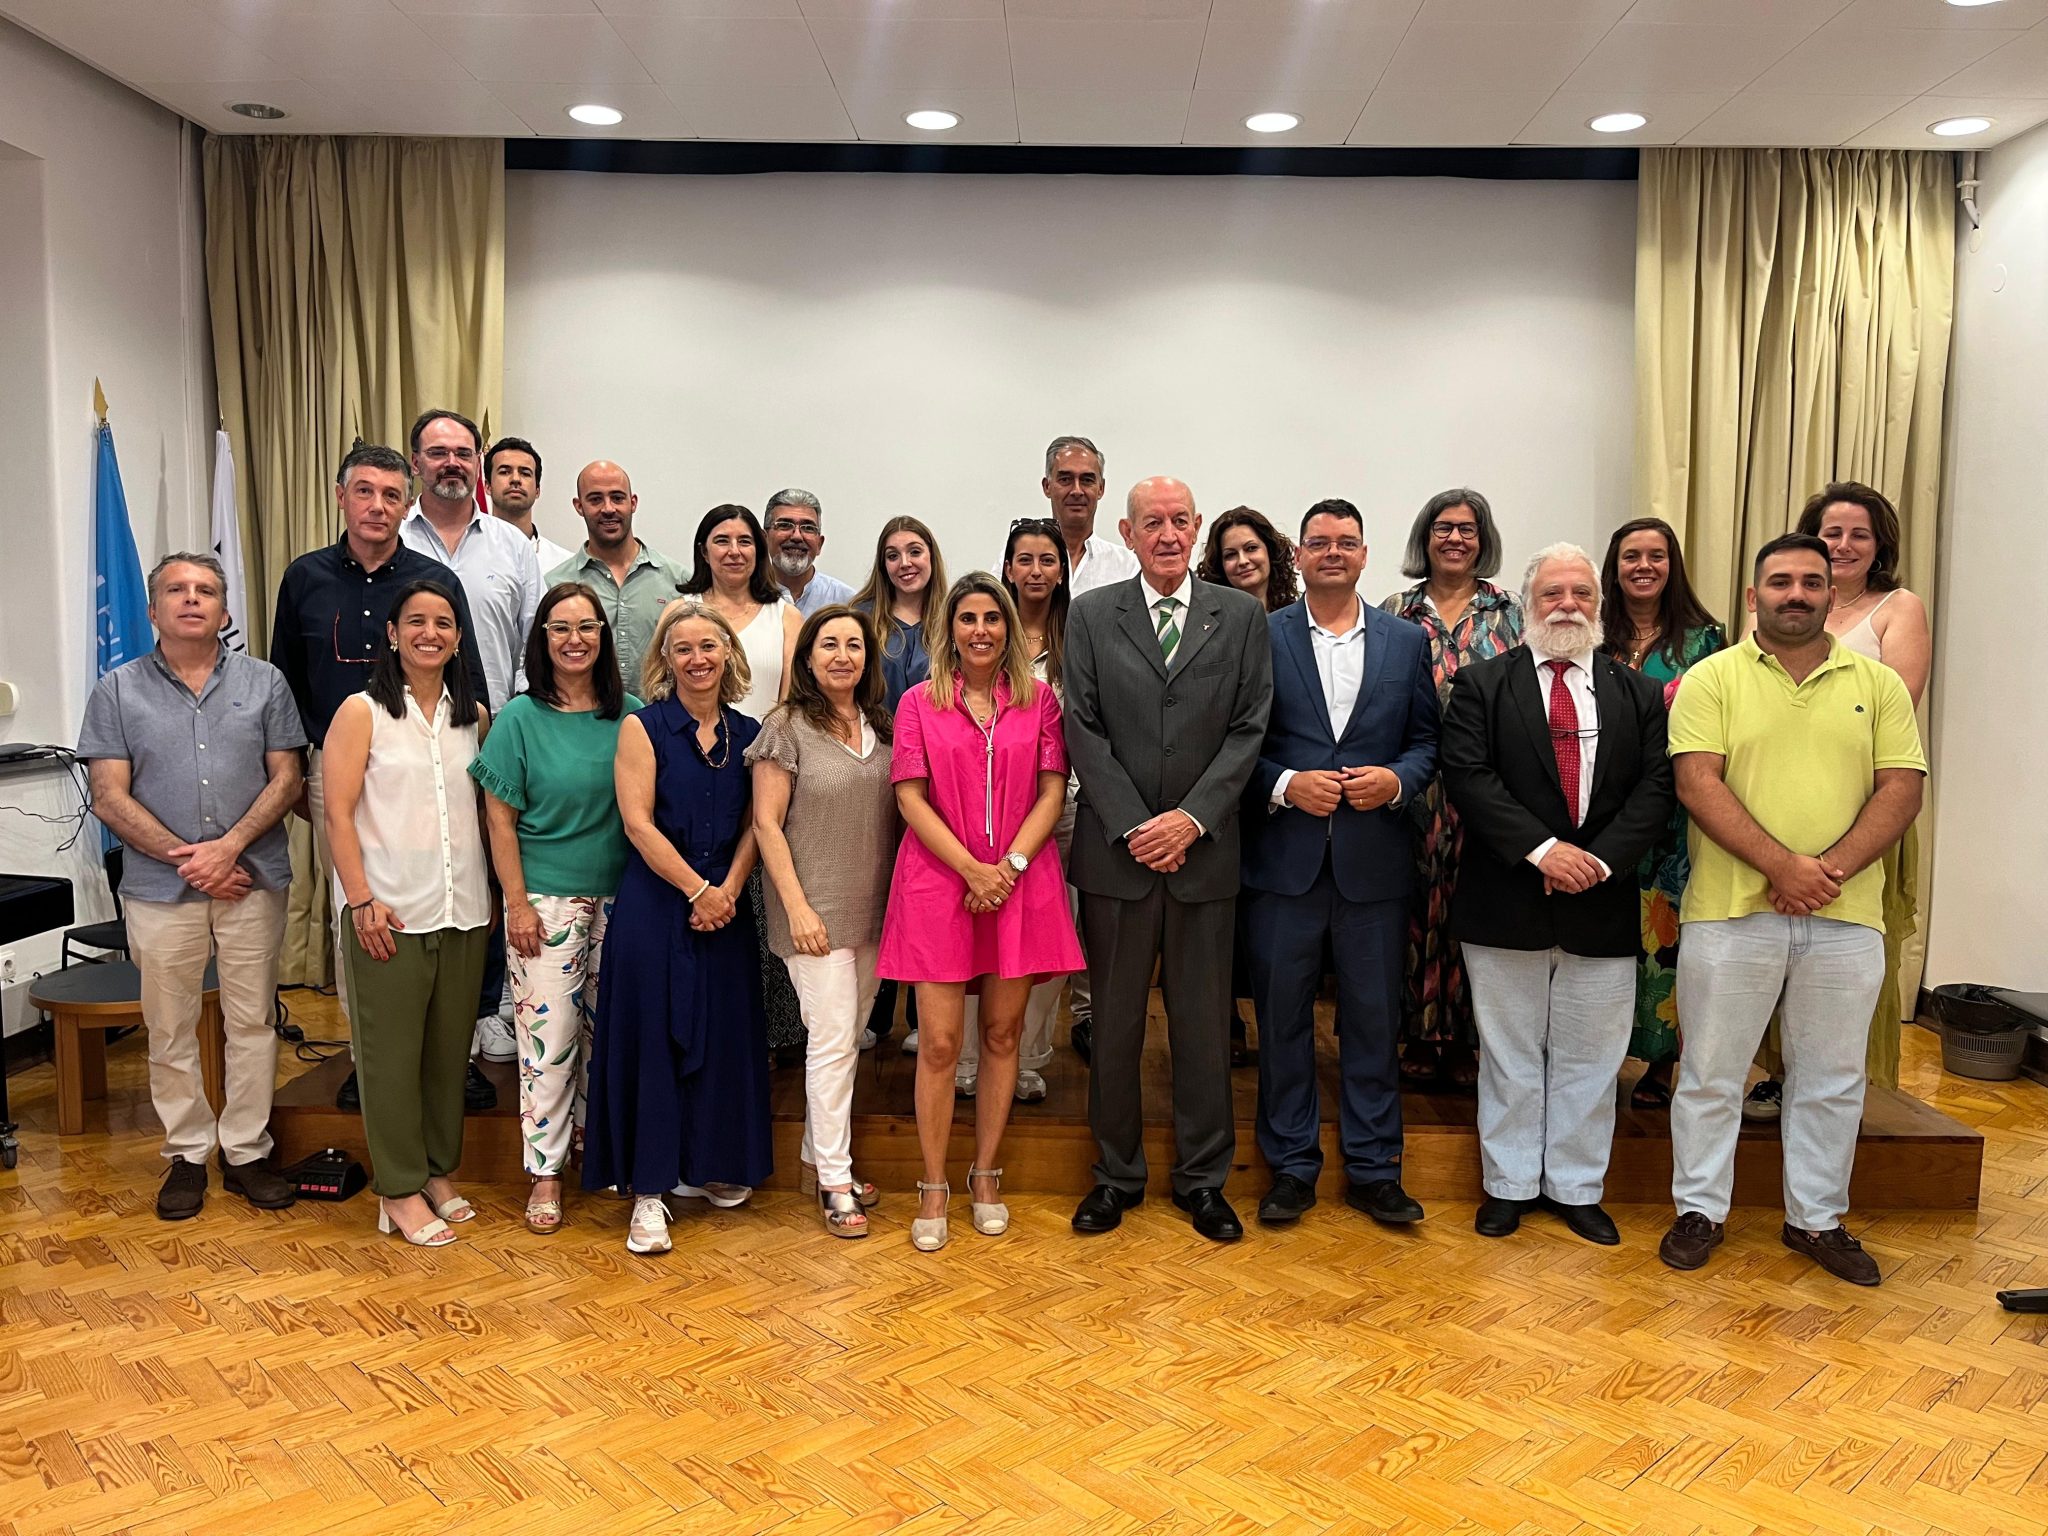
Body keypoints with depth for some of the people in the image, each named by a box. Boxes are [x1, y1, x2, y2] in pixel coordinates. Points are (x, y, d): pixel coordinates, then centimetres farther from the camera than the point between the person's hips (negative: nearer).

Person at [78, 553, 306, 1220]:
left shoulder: (264, 683, 6)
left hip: (253, 882, 0)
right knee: (170, 1029, 8)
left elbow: (285, 779, 1)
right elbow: (110, 797, -1)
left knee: (252, 1023, 6)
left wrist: (228, 847, -12)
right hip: (160, 888, 0)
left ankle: (246, 1152, 18)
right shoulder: (118, 691, 5)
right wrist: (183, 859, -11)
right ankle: (187, 1155, 22)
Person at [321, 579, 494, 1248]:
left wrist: (492, 893, 7)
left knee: (450, 1048, 12)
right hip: (390, 912, -4)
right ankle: (399, 1191, 14)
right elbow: (338, 814, -7)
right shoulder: (362, 712, -3)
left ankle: (438, 1172, 26)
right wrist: (362, 900, -13)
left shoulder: (474, 717, 10)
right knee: (392, 1052, 3)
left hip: (464, 910, 4)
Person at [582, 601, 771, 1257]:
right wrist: (697, 890, -14)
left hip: (726, 908, 4)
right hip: (654, 905, -4)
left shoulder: (748, 733, 8)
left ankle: (705, 1166, 28)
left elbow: (754, 823, 5)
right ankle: (648, 1190, 8)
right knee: (651, 1040, -1)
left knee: (723, 1038, 10)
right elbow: (638, 821, -10)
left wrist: (728, 891, -10)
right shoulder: (644, 726, -3)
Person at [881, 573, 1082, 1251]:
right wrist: (973, 870, -11)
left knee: (1003, 1034, 8)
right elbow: (910, 798, -2)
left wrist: (1010, 865, -11)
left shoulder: (1040, 700, 7)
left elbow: (1052, 791, 2)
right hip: (939, 883, -1)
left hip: (1020, 884, 2)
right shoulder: (919, 702, 4)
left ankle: (986, 1177, 21)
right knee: (939, 1042, -2)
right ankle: (933, 1189, 10)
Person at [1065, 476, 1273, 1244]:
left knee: (1204, 1023, 8)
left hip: (1203, 850, 0)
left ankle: (1203, 1178, 23)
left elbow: (1250, 729, -1)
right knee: (1114, 1023, 9)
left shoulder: (1242, 616, 5)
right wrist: (1134, 826, -10)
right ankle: (1117, 1173, 24)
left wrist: (1192, 818, -11)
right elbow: (1084, 729, -2)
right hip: (1116, 851, 0)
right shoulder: (1092, 614, 4)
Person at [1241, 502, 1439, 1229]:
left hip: (1373, 862, 2)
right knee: (1282, 1016, 7)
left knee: (1374, 1017, 9)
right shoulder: (1261, 636, 2)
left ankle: (1373, 1168, 23)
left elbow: (1428, 739, 8)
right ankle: (1291, 1165, 21)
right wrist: (1286, 785, -15)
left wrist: (1397, 779, -11)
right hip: (1284, 860, -1)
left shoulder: (1407, 641, 8)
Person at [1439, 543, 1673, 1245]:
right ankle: (1508, 1184, 24)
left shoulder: (1637, 693, 8)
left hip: (1603, 902, 2)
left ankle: (1578, 1187, 26)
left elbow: (1657, 785, 0)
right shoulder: (1481, 685, 1)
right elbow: (1466, 775, -10)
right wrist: (1541, 849, -19)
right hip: (1506, 903, -2)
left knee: (1589, 1057, 11)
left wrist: (1601, 858, -14)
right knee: (1510, 1055, 10)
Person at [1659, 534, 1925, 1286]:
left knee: (1832, 1079, 13)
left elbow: (1902, 788, 1)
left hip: (1846, 916, 3)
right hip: (1731, 910, -2)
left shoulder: (1879, 683, 8)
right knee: (1710, 1073, 7)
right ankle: (1699, 1210, 21)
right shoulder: (1711, 679, 0)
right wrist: (1781, 865, -19)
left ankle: (1817, 1218, 28)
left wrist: (1832, 869, -14)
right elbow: (1698, 783, -9)